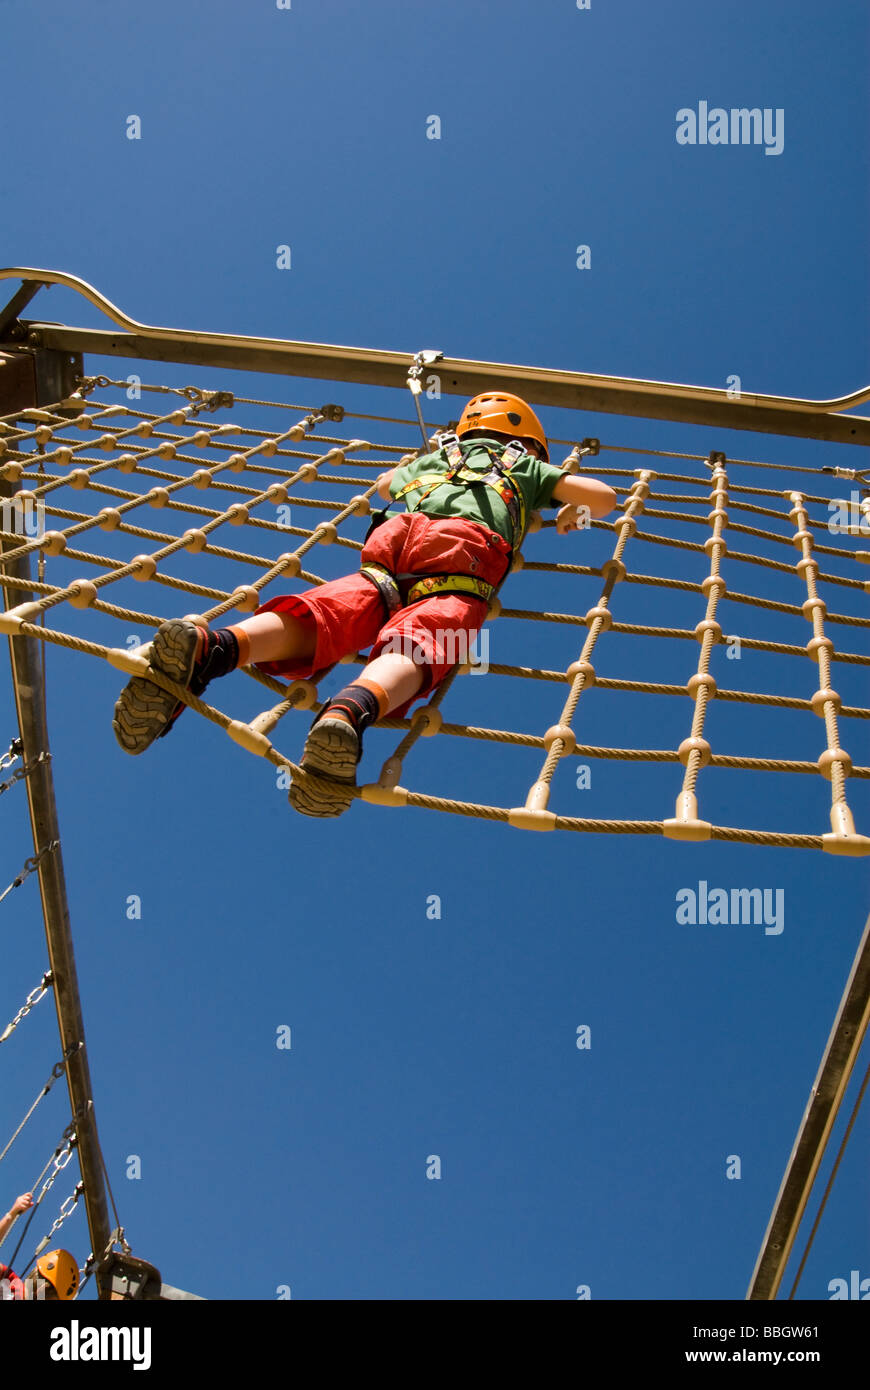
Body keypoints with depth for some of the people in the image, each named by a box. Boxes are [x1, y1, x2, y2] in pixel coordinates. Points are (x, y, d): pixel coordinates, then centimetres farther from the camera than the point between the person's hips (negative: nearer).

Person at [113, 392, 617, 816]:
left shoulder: (431, 460, 45)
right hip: (463, 548, -3)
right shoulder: (526, 467, 37)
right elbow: (605, 497, 32)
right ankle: (349, 714, -62)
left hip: (393, 540, 4)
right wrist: (571, 516, 53)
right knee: (415, 644, -29)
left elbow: (382, 485, 65)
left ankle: (208, 647, -49)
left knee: (317, 619, -20)